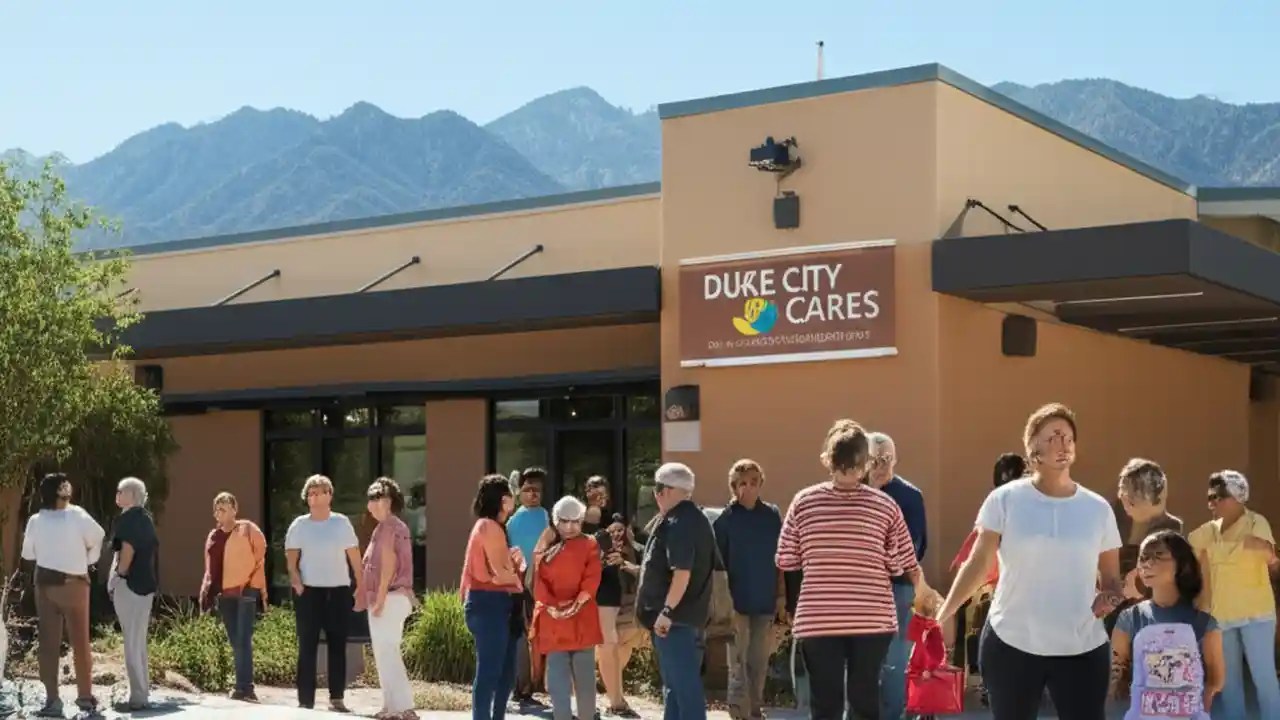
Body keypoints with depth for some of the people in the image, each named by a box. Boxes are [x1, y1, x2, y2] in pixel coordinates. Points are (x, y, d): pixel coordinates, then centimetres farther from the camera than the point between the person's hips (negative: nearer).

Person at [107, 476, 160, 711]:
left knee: (132, 643, -6)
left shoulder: (128, 518, -11)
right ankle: (143, 693, 20)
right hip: (145, 584, 9)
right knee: (139, 642, 16)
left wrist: (118, 577, -12)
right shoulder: (146, 518, 14)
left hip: (129, 585, -9)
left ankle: (138, 697, -6)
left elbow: (127, 550, -19)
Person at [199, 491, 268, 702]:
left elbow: (260, 559, -3)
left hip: (245, 592, -6)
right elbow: (210, 568, 21)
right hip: (224, 594, 7)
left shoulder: (248, 529, -2)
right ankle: (244, 687, 11)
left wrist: (254, 585, -8)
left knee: (243, 641, -13)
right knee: (235, 643, 7)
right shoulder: (213, 536, 16)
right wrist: (207, 592, 14)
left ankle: (245, 687, -14)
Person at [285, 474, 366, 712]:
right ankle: (305, 700, 0)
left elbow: (355, 558, 5)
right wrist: (297, 581, -16)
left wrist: (361, 588, 0)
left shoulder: (341, 523, 4)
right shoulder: (299, 525, 2)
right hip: (309, 592, -1)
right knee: (307, 647, -1)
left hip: (339, 591, 1)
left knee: (337, 646, 5)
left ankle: (336, 698, 12)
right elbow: (291, 559, 1)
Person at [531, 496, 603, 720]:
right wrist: (552, 606, -14)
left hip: (582, 618, -2)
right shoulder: (545, 548, 10)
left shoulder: (590, 545, 5)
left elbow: (592, 579, -5)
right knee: (557, 675, 3)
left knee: (584, 674, -2)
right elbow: (539, 581, 1)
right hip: (552, 621, 2)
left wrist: (577, 603, -18)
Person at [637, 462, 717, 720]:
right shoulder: (695, 519, 16)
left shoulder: (677, 522, -17)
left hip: (675, 617, -11)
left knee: (683, 685, -9)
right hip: (689, 615, 11)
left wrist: (667, 610, -25)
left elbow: (682, 571, -26)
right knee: (676, 684, 15)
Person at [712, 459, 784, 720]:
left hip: (765, 602, 3)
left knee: (760, 664, 9)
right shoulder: (725, 519, -5)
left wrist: (781, 596, 5)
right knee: (739, 665, -1)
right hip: (737, 602, -3)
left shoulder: (772, 515, 4)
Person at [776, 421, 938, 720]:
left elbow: (786, 561, 3)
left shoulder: (804, 501, -2)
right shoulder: (884, 505, -3)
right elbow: (902, 563, 3)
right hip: (872, 618, 0)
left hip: (817, 620, 0)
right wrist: (922, 591, 24)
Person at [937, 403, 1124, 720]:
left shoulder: (1097, 508, 4)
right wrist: (942, 615, -8)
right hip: (1011, 643, -1)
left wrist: (1110, 597, -13)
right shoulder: (1005, 500, -3)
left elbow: (1112, 578, 10)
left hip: (1082, 648, 1)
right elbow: (978, 564, -1)